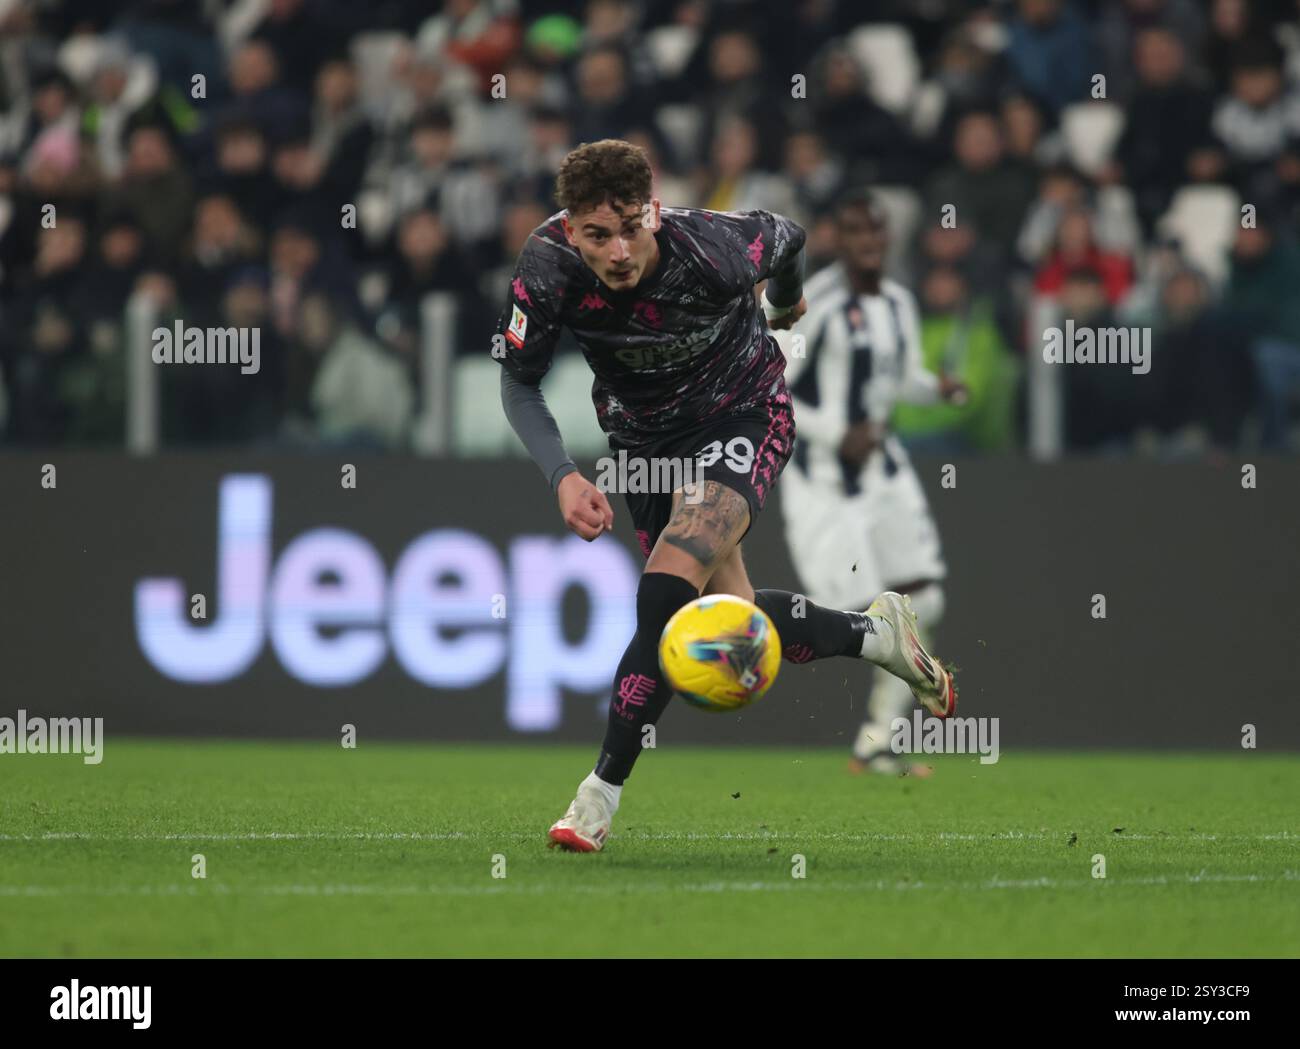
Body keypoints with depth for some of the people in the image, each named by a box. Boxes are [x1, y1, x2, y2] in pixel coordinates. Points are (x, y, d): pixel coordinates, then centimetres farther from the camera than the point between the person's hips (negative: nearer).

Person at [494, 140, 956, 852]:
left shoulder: (710, 252, -31)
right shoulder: (547, 269, -25)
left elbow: (784, 239, -6)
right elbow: (518, 384, -10)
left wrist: (786, 303, 17)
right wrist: (562, 477, -26)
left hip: (743, 416, -4)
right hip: (644, 439, 4)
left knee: (666, 592, -23)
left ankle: (603, 789, -15)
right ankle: (877, 634, 31)